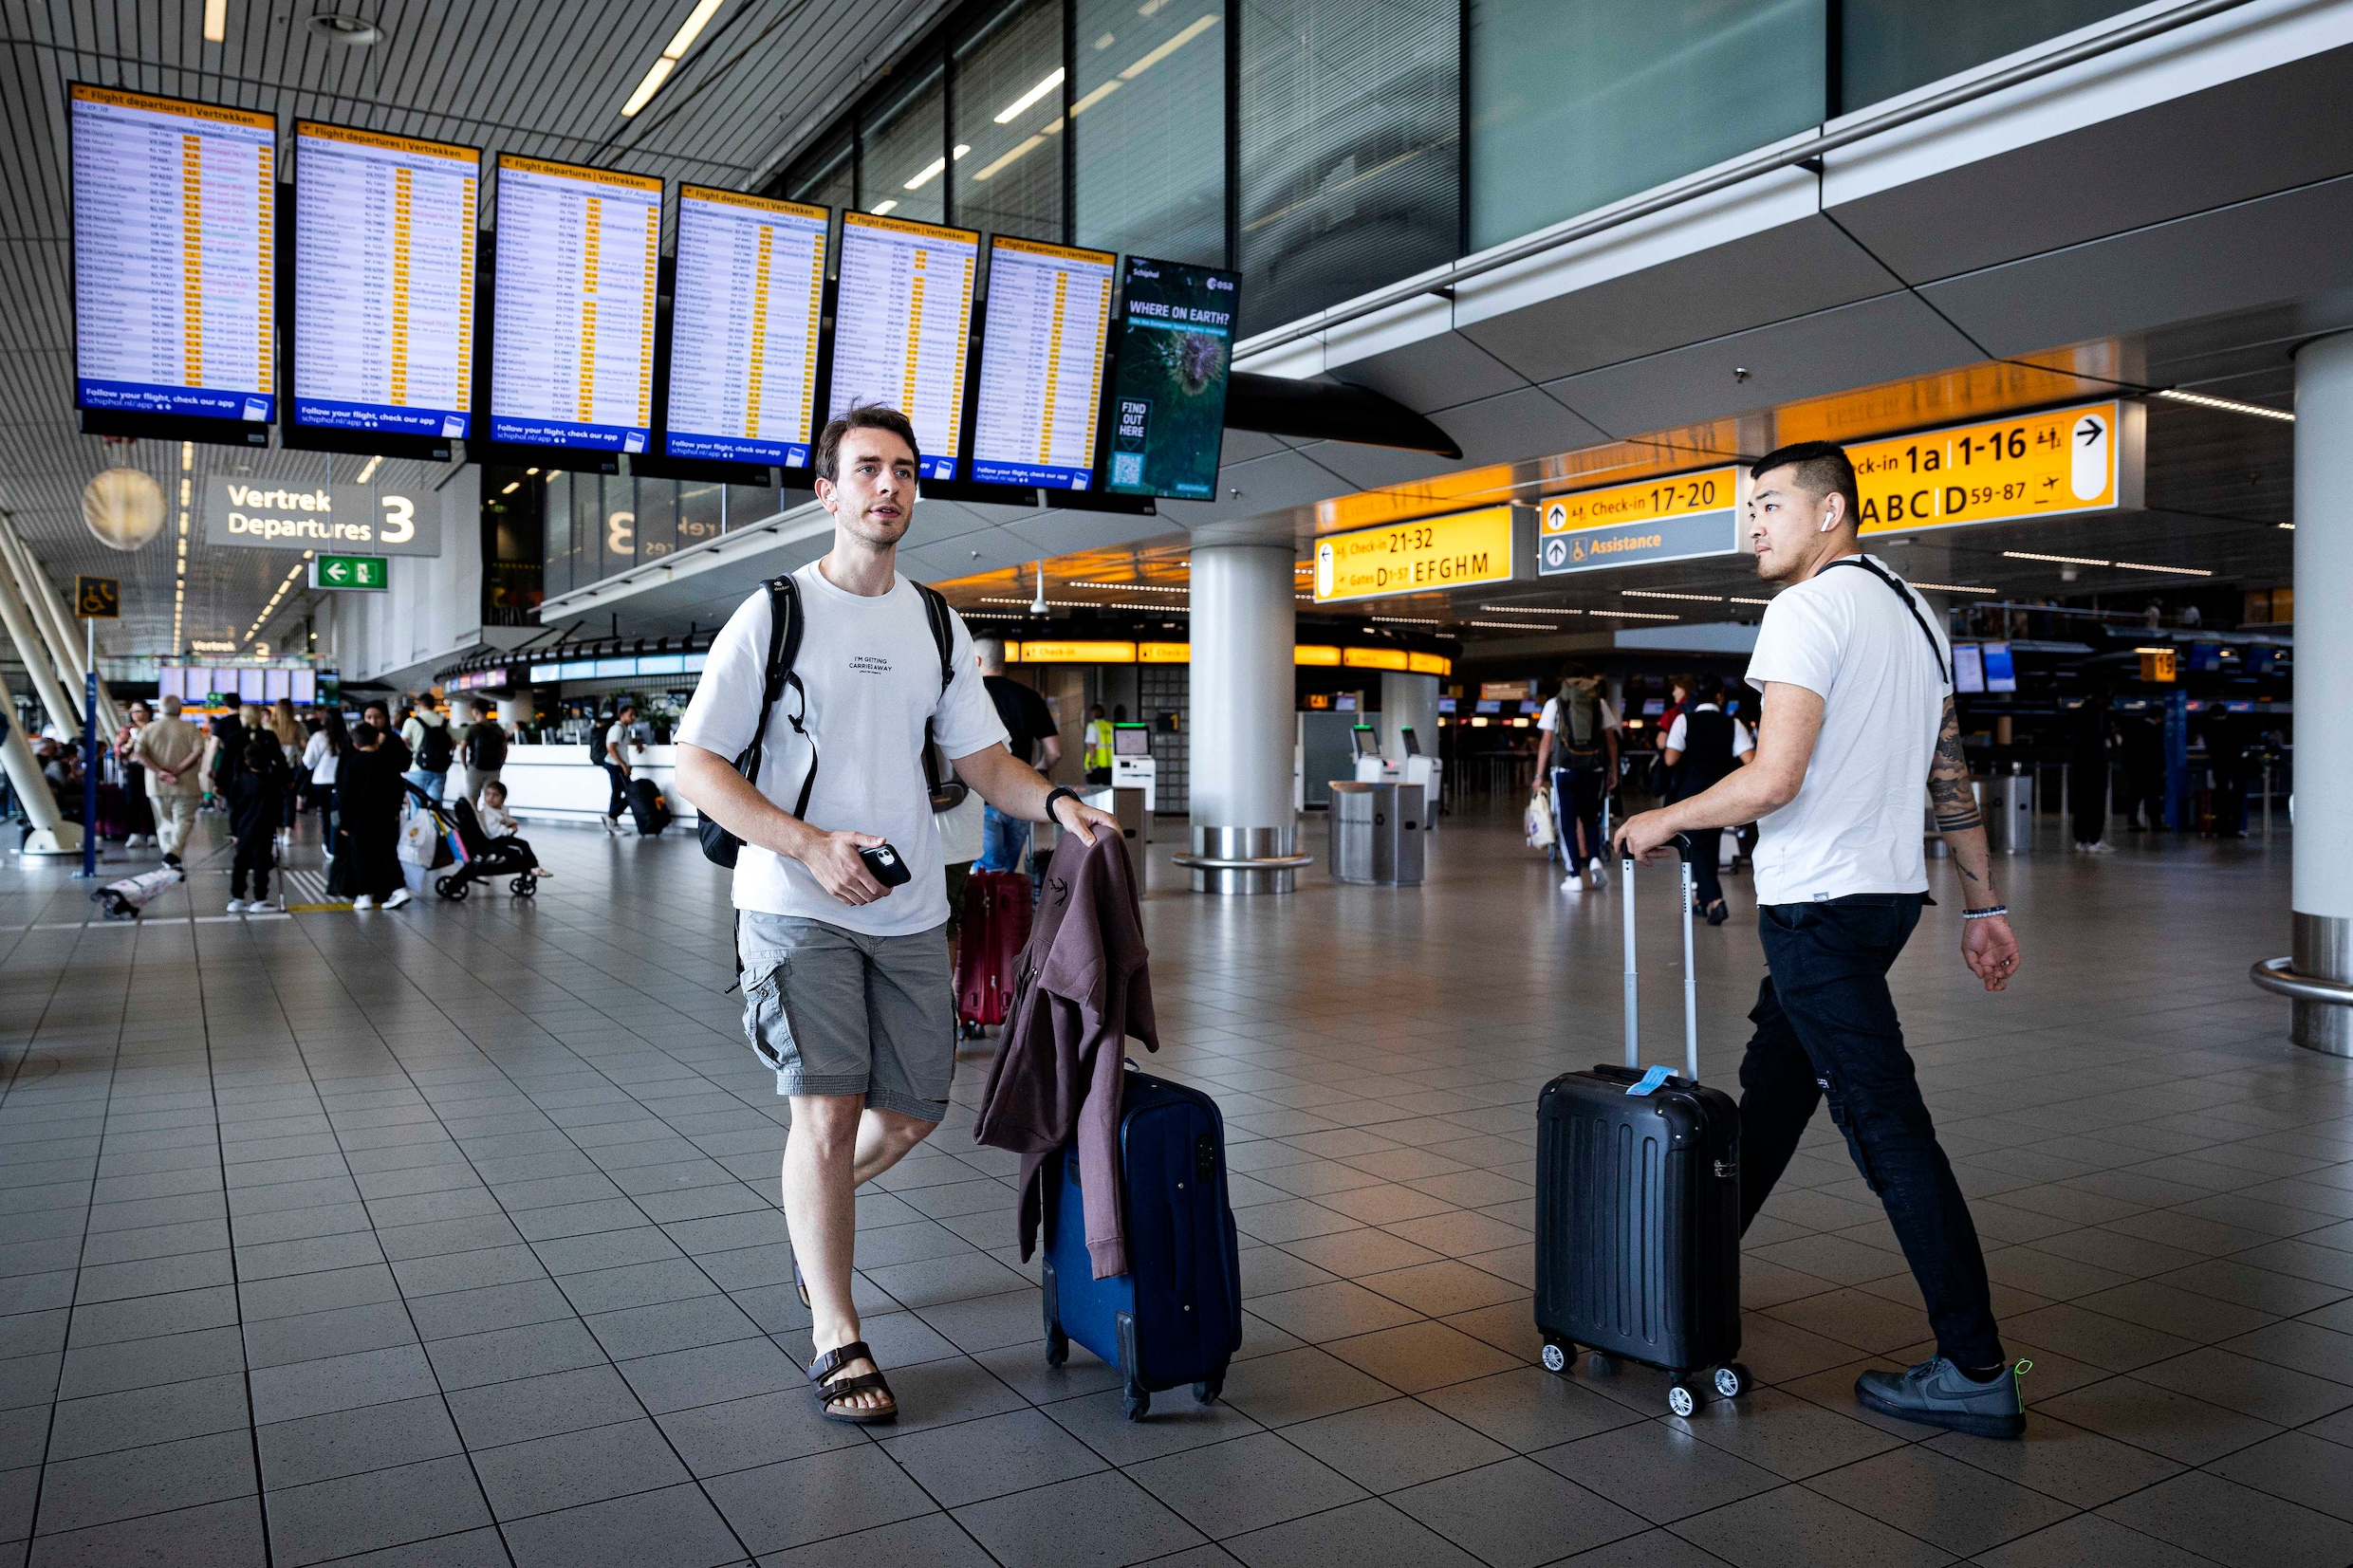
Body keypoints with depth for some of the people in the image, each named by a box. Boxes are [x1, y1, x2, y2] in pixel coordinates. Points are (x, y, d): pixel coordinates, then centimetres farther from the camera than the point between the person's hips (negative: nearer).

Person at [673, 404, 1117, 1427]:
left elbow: (984, 760, 12)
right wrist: (811, 846, -20)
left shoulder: (937, 628, 10)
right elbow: (698, 769, -7)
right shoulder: (774, 614, -5)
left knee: (913, 1110, 11)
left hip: (910, 912, 5)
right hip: (796, 907, -5)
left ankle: (814, 1208, 43)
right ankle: (834, 1339, 5)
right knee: (827, 1108, -12)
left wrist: (1055, 802, -10)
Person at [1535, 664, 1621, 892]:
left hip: (1565, 769, -2)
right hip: (1594, 769, 2)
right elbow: (1611, 739, 6)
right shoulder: (1600, 703, 8)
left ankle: (1575, 876, 2)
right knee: (1590, 819, 17)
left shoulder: (1554, 704, 3)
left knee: (1569, 823, 4)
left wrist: (1539, 775, 4)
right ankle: (1594, 859, -6)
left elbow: (1546, 742, 1)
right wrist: (1613, 771, 11)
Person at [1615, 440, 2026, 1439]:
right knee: (1772, 1085, 19)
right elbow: (1953, 778, 16)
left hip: (1821, 906, -10)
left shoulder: (1808, 610, -14)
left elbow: (1774, 780, -23)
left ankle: (1976, 1372, 0)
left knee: (1887, 1128, -6)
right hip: (1887, 891, 10)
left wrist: (1662, 822, -9)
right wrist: (1983, 905, 19)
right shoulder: (1912, 611, 15)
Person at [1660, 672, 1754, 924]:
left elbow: (1670, 759, -12)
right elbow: (1750, 760, -11)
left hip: (1692, 792, -2)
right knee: (1711, 845, 18)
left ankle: (1715, 901, -17)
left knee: (1699, 846, 0)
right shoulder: (1733, 724, -3)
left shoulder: (1684, 720, -7)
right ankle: (1702, 897, 29)